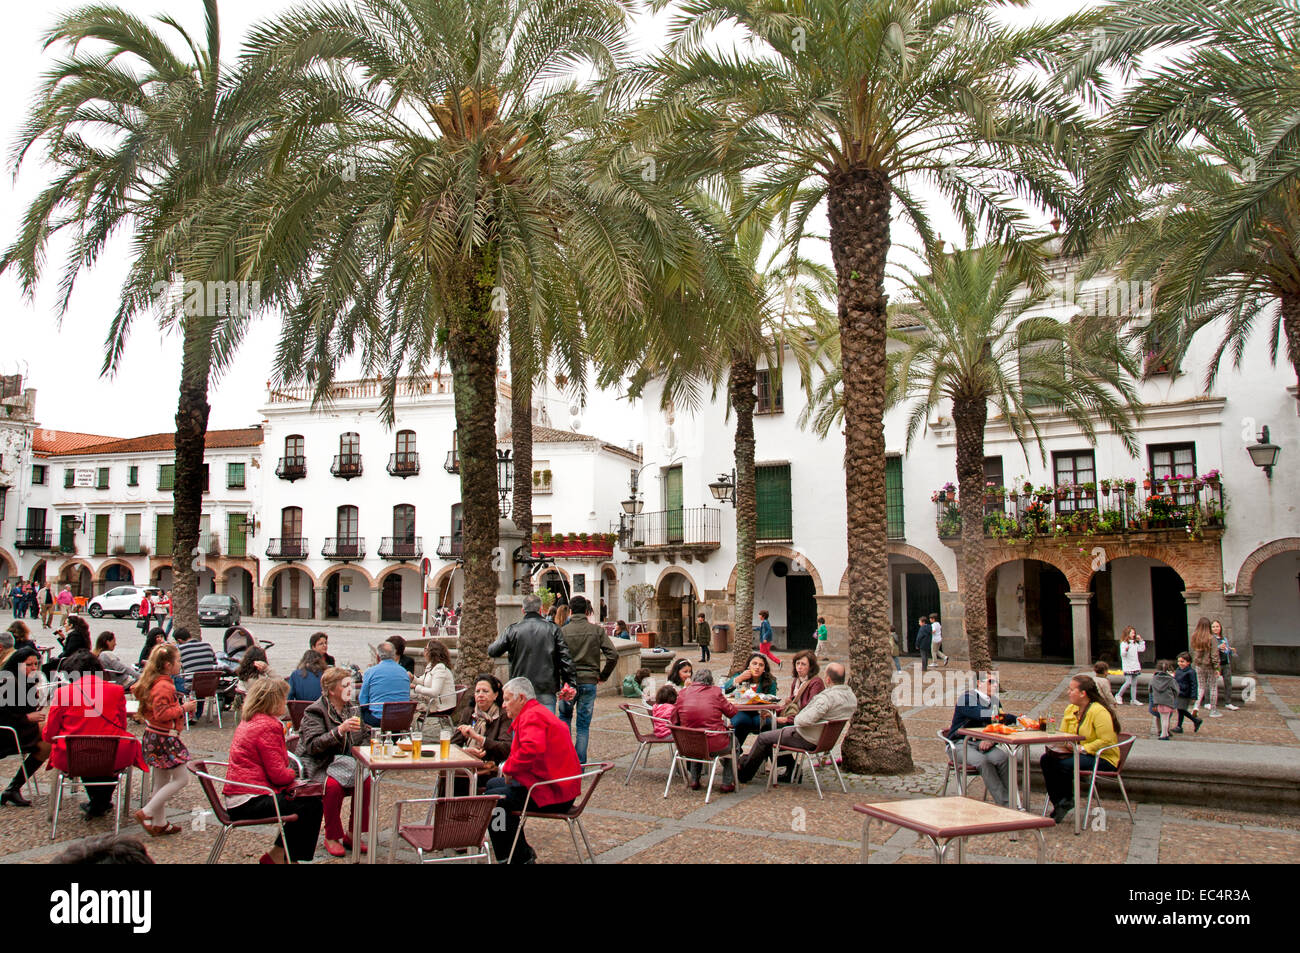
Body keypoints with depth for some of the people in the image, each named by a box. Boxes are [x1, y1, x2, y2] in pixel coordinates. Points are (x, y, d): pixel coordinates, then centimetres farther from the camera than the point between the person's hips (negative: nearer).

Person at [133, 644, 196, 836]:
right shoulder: (164, 686, -20)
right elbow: (162, 714, -27)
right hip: (164, 739, -11)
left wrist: (184, 707, 14)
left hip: (155, 738, 11)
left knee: (162, 781, 16)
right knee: (182, 778, -3)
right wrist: (183, 708, -18)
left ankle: (159, 823, 23)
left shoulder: (155, 683, 12)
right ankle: (147, 813, -1)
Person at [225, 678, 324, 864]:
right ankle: (277, 855, 1)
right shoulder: (268, 726, -17)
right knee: (312, 805, -12)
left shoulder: (248, 721, 15)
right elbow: (278, 775, -20)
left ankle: (281, 854, 18)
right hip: (249, 803, -11)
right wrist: (293, 773, 1)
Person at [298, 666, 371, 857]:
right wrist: (339, 730, -31)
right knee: (333, 784, -34)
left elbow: (365, 736, 21)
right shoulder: (315, 712, -7)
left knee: (366, 780, -24)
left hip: (344, 763, 5)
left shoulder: (352, 709, 12)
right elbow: (312, 745, -20)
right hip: (319, 766, -5)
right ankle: (331, 837, -11)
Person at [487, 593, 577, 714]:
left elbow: (492, 651, 7)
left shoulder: (513, 630, -2)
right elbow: (565, 658, -2)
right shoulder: (553, 629, -1)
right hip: (547, 692, 0)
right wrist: (570, 682, 4)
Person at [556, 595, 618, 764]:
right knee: (583, 725, 8)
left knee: (564, 717, 22)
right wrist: (603, 676, 5)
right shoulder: (596, 630, 0)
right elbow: (613, 655, -6)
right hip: (589, 682, 0)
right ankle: (580, 764, 10)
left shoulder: (563, 630, -3)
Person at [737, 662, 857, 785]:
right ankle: (791, 770, 27)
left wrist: (796, 718, -12)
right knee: (777, 732, 27)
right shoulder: (851, 696, -3)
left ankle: (744, 774, 23)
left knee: (763, 738, 8)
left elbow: (806, 720, -37)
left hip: (808, 740, -9)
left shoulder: (827, 697, -31)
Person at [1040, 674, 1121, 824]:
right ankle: (1058, 804, -8)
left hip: (1102, 757, -8)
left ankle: (1066, 802, -5)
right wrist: (1056, 747, -10)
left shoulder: (1099, 711, -18)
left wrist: (1083, 748, -25)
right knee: (1046, 759, -13)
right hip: (1079, 754, 8)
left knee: (1064, 764, -29)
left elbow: (1107, 741, -23)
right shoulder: (1070, 709, 9)